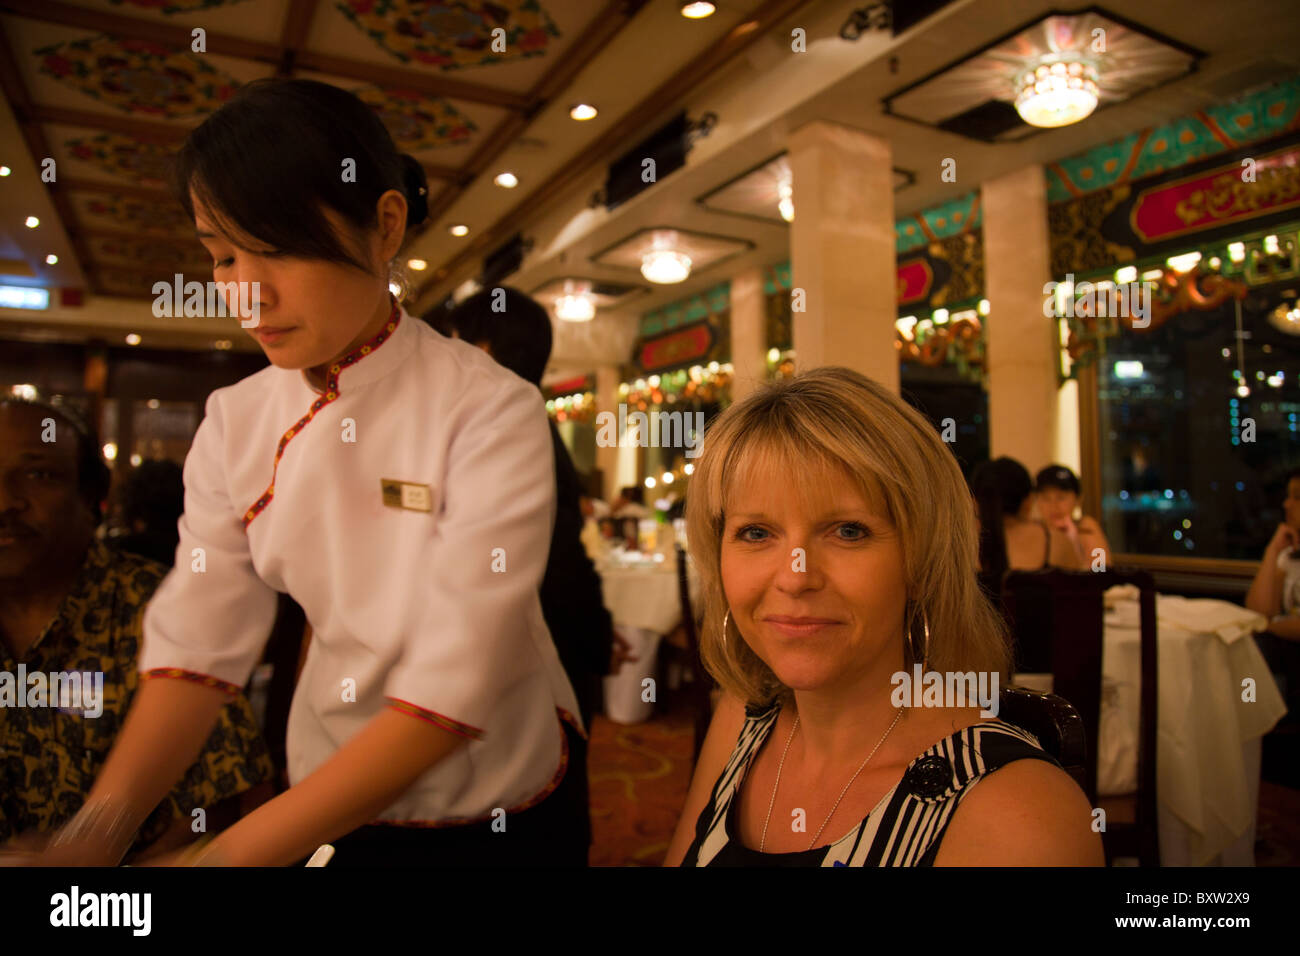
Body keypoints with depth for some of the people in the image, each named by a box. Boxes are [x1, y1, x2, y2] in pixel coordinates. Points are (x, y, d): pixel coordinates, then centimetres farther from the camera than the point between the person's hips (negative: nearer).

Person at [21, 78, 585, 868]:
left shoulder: (491, 413, -25)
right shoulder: (237, 424, -7)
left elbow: (452, 692, -29)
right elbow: (201, 642, -12)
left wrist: (231, 852, -30)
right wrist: (97, 832, -26)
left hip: (498, 818, -3)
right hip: (333, 803, 4)